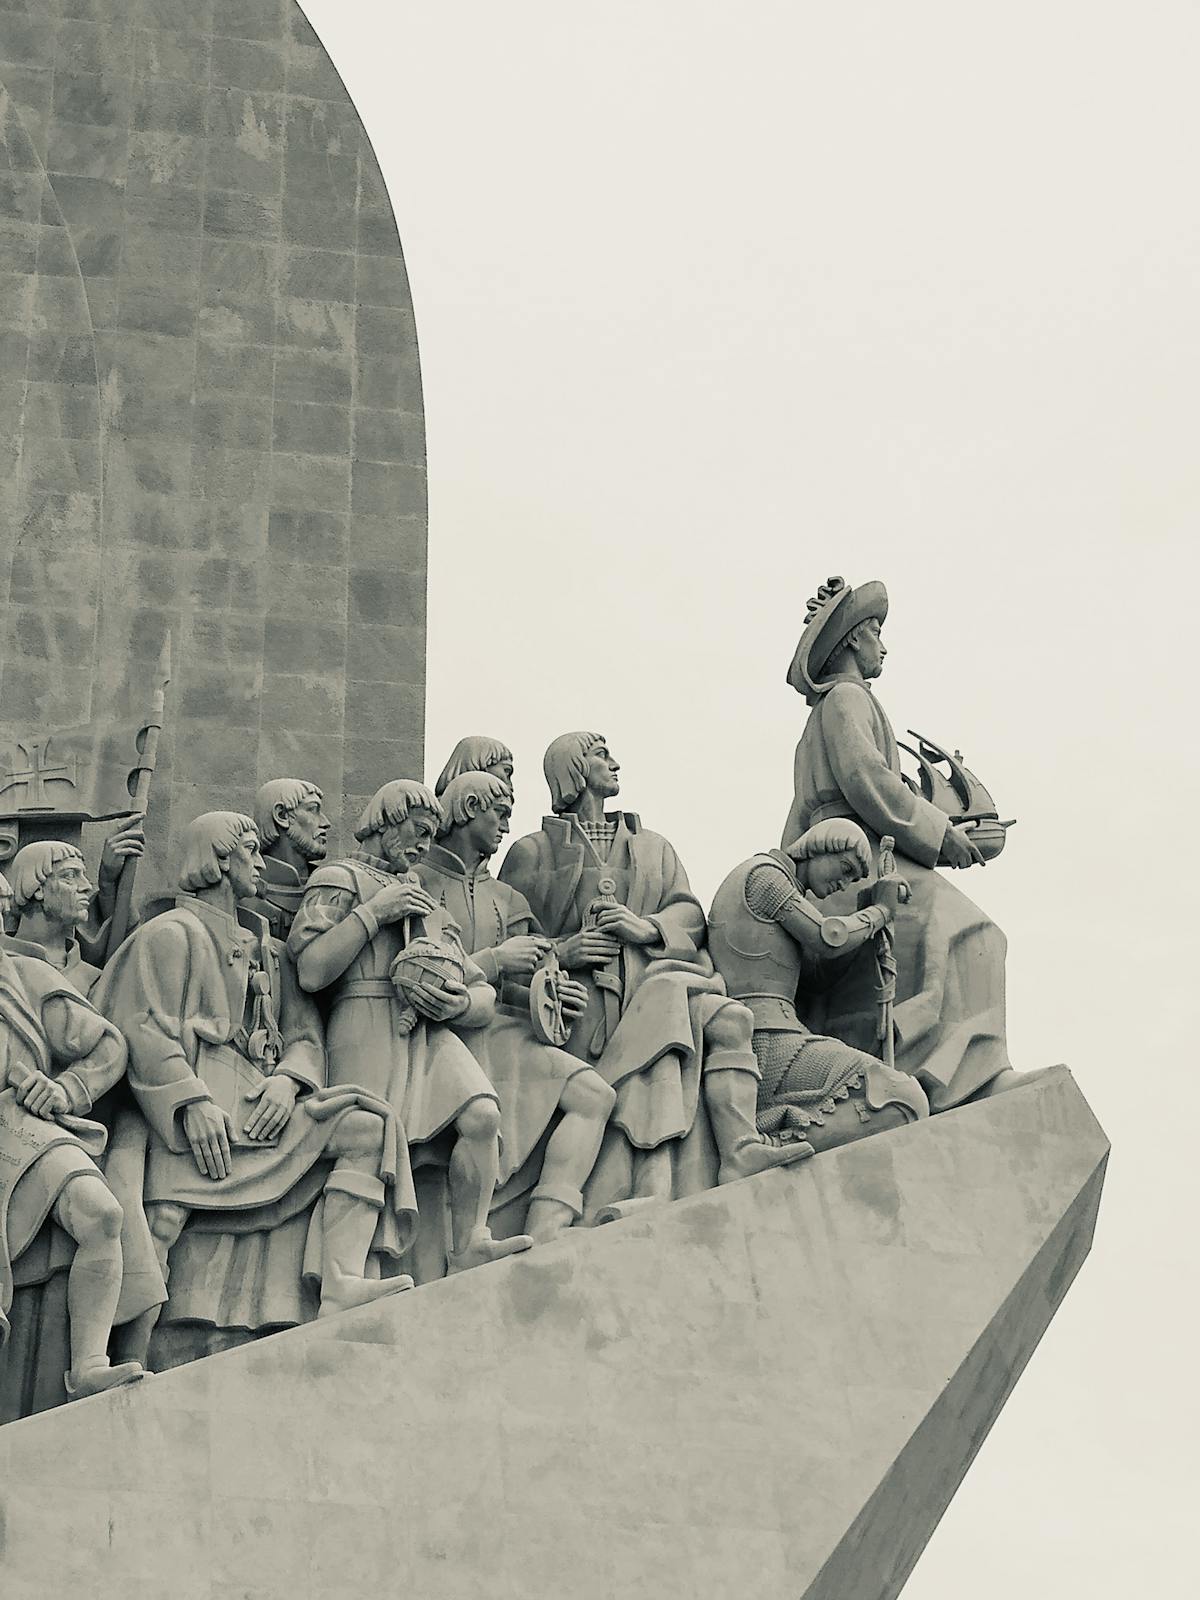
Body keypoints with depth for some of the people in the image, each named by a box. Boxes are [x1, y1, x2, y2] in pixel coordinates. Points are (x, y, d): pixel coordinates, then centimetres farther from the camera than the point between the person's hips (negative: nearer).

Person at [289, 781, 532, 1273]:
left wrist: (462, 1004, 1)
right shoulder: (339, 880, 13)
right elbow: (311, 973, -6)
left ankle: (468, 1248, -21)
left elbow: (485, 999, 26)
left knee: (481, 1116, -20)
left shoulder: (423, 896, 34)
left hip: (431, 1034, 5)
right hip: (366, 1033, -5)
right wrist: (373, 911, -4)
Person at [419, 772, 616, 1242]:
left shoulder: (504, 899, 27)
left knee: (594, 1094, -17)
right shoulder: (417, 882, 5)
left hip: (501, 1028, 7)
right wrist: (496, 960, -6)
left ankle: (543, 1237, -31)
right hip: (446, 1034, -7)